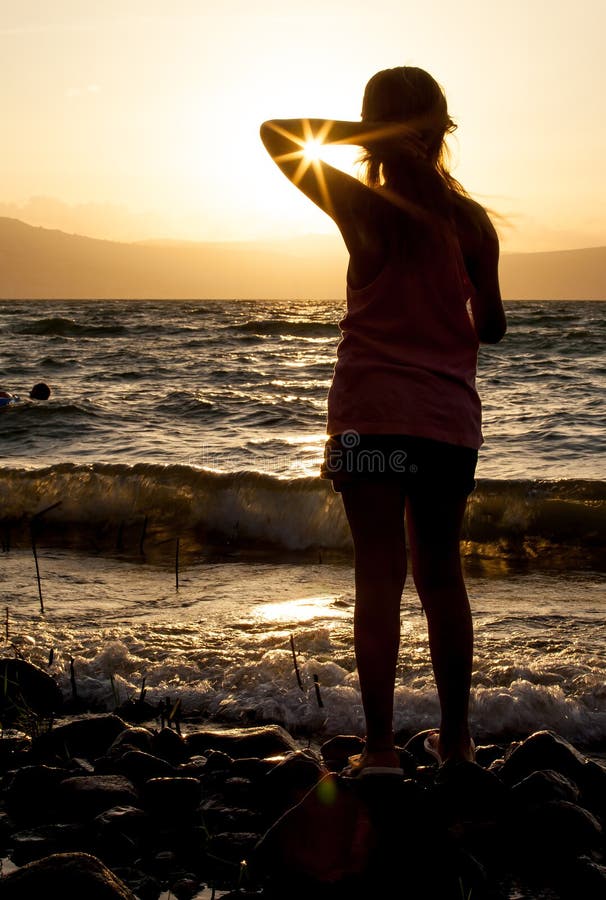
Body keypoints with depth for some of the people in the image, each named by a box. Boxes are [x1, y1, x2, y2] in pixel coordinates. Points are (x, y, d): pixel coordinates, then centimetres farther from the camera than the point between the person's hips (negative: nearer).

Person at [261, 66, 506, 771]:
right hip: (452, 418, 4)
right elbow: (491, 326, 10)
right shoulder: (472, 219, 2)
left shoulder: (370, 210, -8)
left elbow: (275, 133, -3)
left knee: (379, 578, 0)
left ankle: (380, 747, 1)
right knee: (441, 574, 15)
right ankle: (455, 736, 24)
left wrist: (367, 132, -7)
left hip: (373, 414, -3)